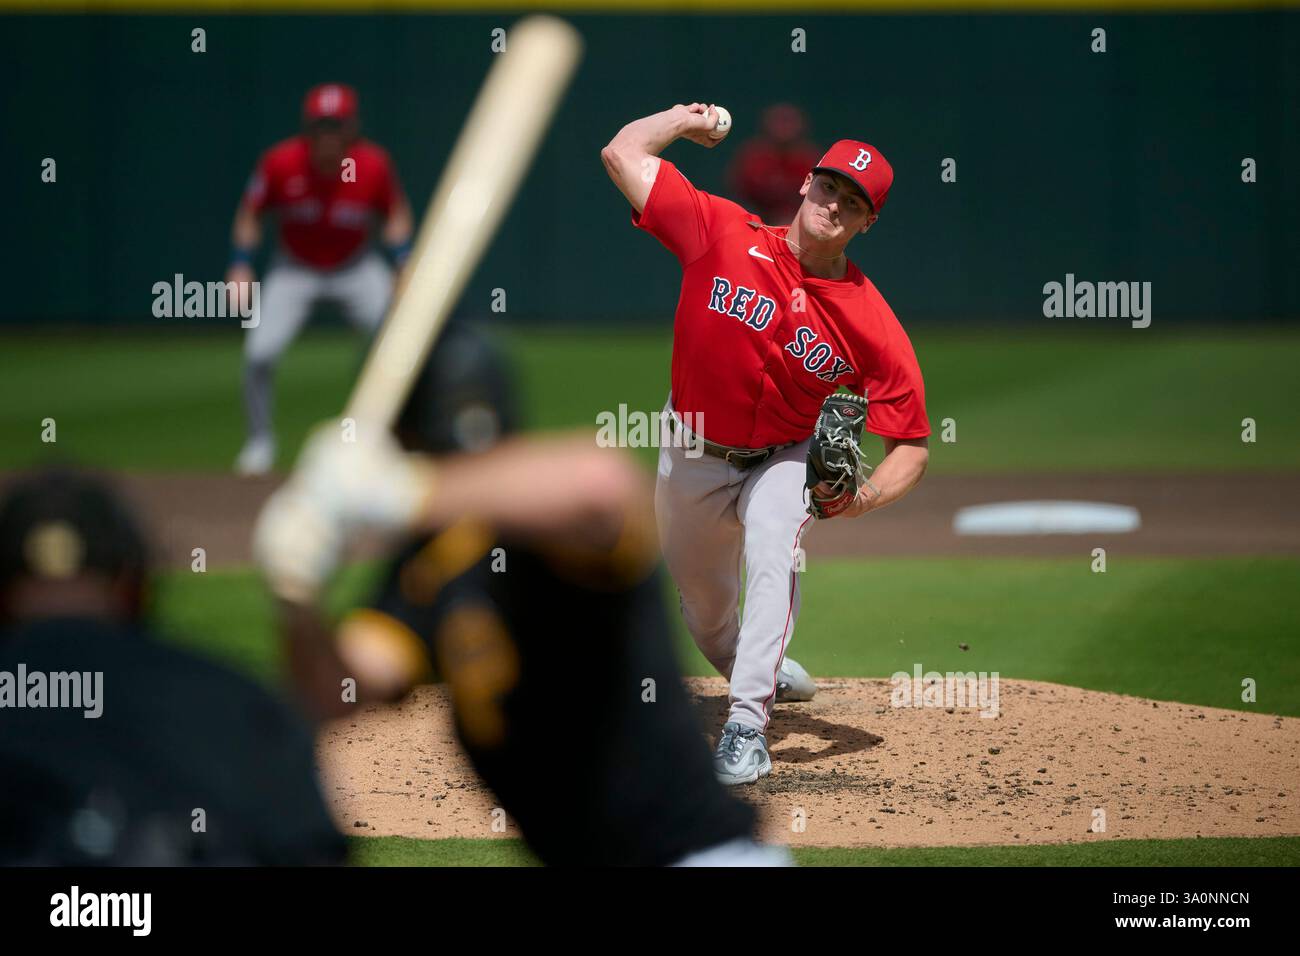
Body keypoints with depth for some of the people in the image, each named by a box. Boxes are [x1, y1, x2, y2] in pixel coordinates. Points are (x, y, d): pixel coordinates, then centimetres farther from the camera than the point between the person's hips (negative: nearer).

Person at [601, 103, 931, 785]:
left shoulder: (873, 328, -20)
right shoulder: (725, 234, -18)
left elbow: (911, 447, -17)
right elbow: (623, 153, -15)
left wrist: (863, 497, -34)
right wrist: (688, 118, -3)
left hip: (782, 463, -2)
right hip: (690, 457, 2)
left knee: (775, 551, -33)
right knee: (706, 613, 16)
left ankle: (746, 725, -33)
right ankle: (757, 669, 50)